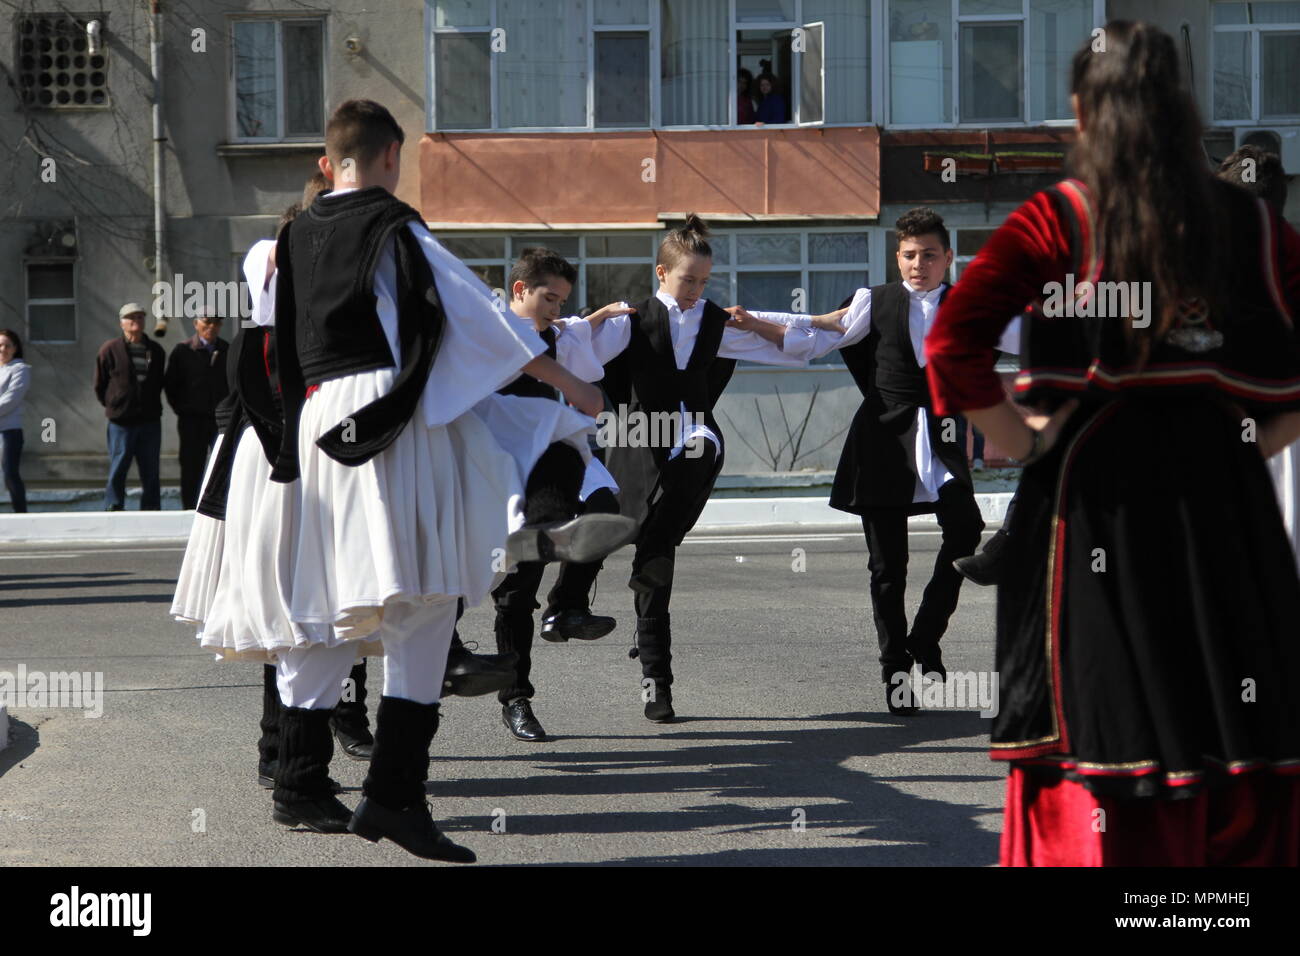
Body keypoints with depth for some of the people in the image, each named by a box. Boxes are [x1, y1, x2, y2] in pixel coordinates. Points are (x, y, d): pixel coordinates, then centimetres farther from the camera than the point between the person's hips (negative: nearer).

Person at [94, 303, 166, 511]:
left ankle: (151, 510, 12)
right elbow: (100, 385, 4)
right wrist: (112, 406, 3)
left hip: (150, 421, 3)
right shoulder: (110, 350, -2)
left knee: (150, 472, 7)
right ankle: (113, 509, 4)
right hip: (121, 421, -3)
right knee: (117, 470, 0)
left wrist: (152, 406, 9)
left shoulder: (156, 351, 8)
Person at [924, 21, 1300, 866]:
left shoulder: (1060, 220, -4)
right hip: (1226, 490, 3)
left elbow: (953, 347, -13)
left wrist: (1025, 443, -4)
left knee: (1102, 732, 4)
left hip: (1098, 489, -2)